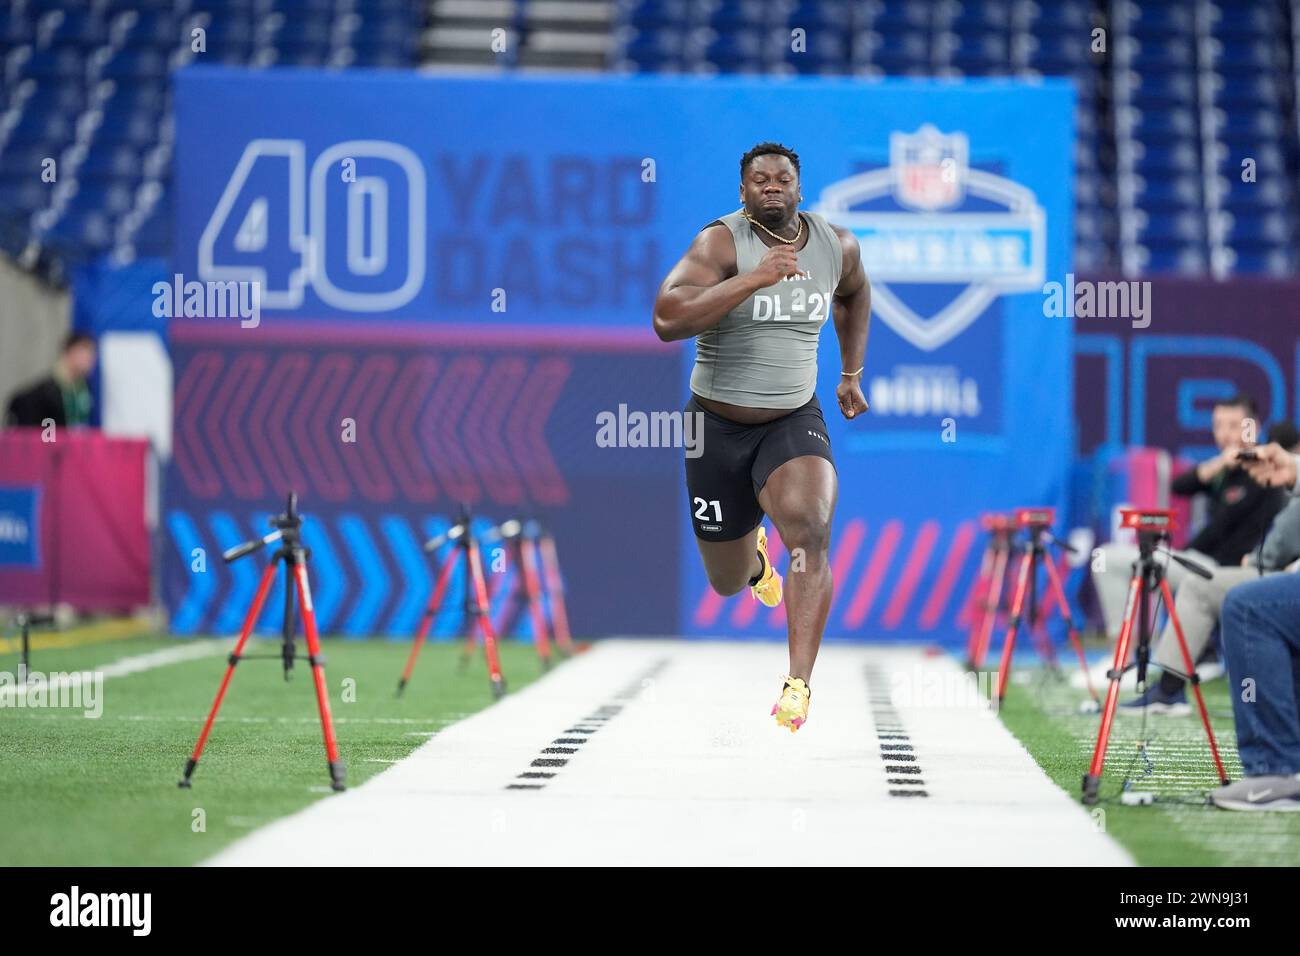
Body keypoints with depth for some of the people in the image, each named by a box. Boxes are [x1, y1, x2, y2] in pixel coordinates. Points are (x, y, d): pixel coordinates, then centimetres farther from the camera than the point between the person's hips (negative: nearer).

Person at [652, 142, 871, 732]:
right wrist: (754, 279, -37)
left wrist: (852, 373, 22)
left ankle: (798, 684, -28)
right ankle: (751, 551, 53)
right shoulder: (721, 242, -17)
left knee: (810, 533, -29)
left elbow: (854, 292, 25)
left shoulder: (837, 245, -1)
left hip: (794, 422, 1)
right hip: (717, 425, -1)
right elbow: (667, 320, -33)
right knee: (727, 583, 14)